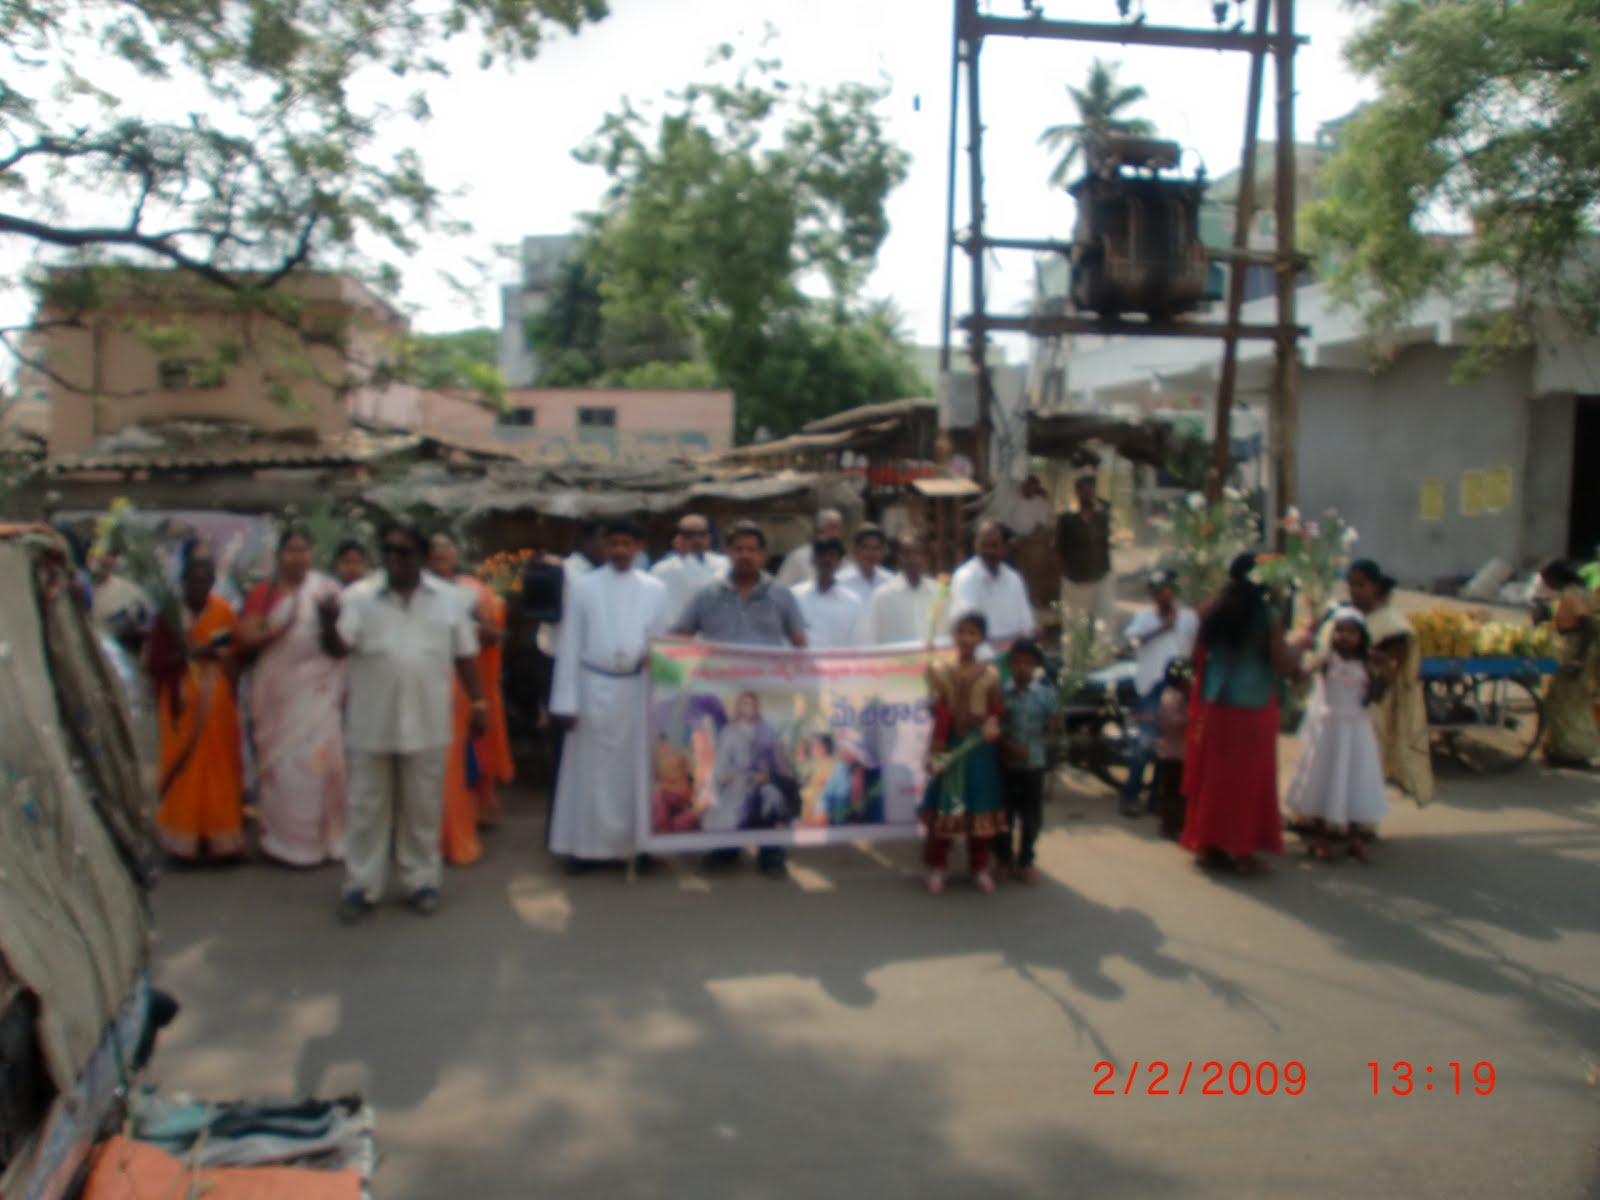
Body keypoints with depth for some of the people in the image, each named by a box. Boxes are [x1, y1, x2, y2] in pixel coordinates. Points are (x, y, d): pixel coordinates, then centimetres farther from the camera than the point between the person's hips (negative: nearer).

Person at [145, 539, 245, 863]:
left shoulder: (224, 611, 0)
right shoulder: (168, 613, -5)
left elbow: (237, 658, 8)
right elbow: (154, 661, -8)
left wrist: (220, 655, -9)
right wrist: (191, 654, -17)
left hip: (217, 704, 2)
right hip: (183, 705, -2)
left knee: (219, 767, 4)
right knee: (184, 768, 0)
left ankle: (220, 836, 13)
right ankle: (185, 838, 8)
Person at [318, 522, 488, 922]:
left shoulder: (449, 598, 2)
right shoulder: (359, 597, -3)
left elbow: (466, 655, 7)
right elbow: (337, 649, -12)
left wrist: (478, 702, 5)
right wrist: (329, 622, -33)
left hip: (427, 723, 1)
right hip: (372, 724, 0)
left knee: (423, 808, 11)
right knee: (367, 807, 8)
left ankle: (422, 882, 23)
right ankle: (361, 886, 19)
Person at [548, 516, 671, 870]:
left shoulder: (655, 589, 6)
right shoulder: (584, 587, 1)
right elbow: (570, 646, 0)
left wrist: (654, 659, -13)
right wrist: (565, 700, -4)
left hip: (638, 689, 2)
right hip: (594, 687, -1)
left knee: (635, 766, 7)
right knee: (591, 769, 3)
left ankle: (635, 842, 15)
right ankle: (585, 844, 11)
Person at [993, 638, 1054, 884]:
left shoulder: (1045, 694, -1)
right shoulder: (1001, 693, -5)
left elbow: (1052, 727, 2)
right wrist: (1008, 746, -15)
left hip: (1034, 763, 1)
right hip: (1005, 763, -1)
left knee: (1032, 814, 7)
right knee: (1004, 812, 8)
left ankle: (1025, 861, 23)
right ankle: (1003, 857, 26)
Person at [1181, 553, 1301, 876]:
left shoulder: (1212, 611, 1)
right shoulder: (1269, 616, -11)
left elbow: (1197, 656, 5)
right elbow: (1284, 665, -14)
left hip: (1215, 704, 4)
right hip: (1254, 708, -4)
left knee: (1213, 776, 12)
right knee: (1250, 780, 7)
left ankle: (1210, 844, 19)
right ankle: (1242, 850, 10)